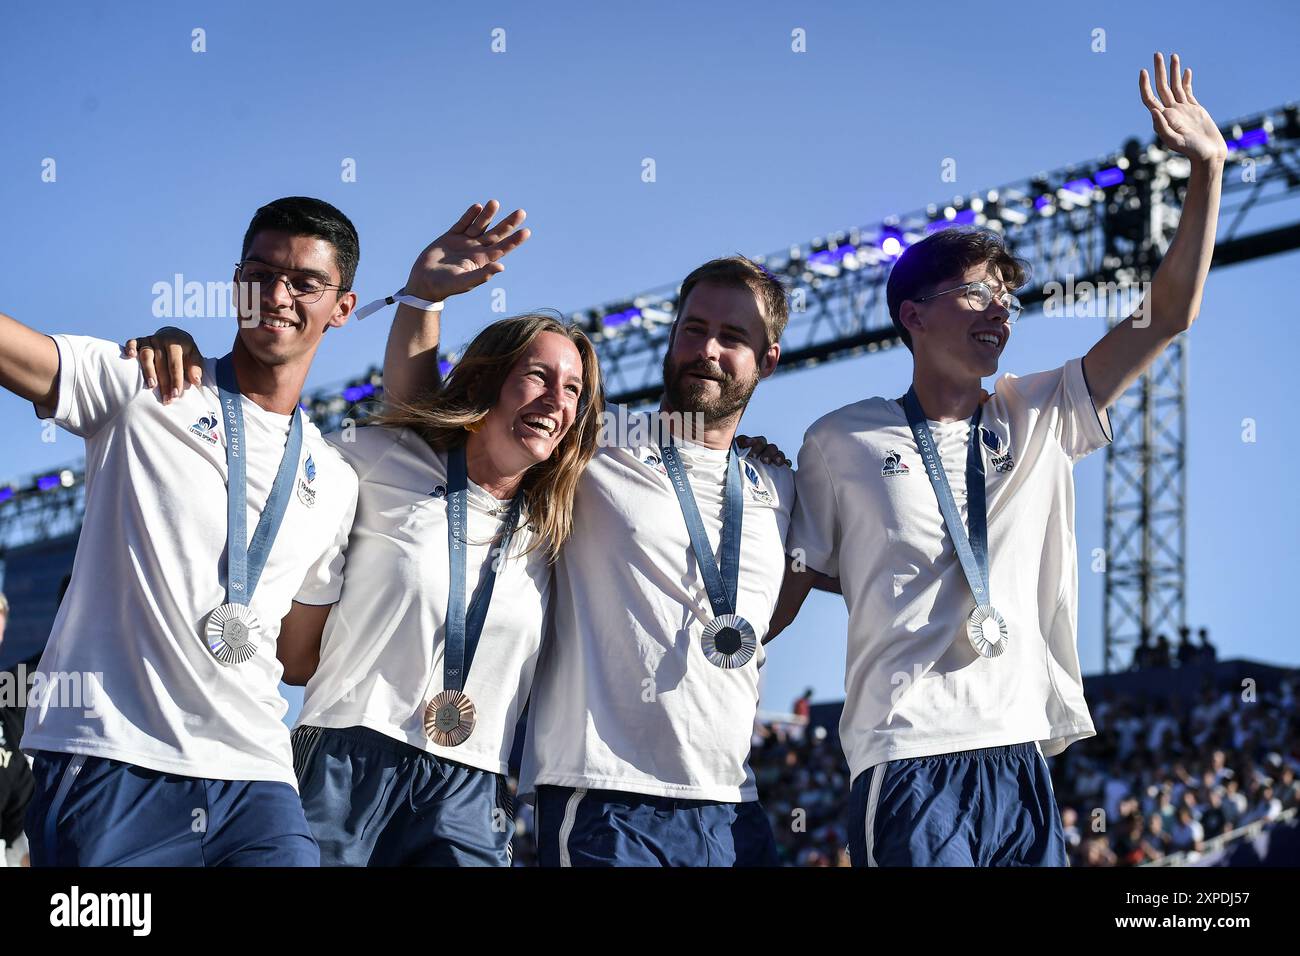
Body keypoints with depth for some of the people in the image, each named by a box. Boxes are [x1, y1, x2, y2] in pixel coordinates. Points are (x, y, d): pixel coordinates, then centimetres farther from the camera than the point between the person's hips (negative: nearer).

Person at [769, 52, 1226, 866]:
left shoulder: (1037, 420, 14)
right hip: (908, 760, -4)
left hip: (1021, 754, 4)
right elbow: (785, 592, 8)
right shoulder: (842, 443, 6)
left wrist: (1207, 168, 6)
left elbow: (1169, 315, 12)